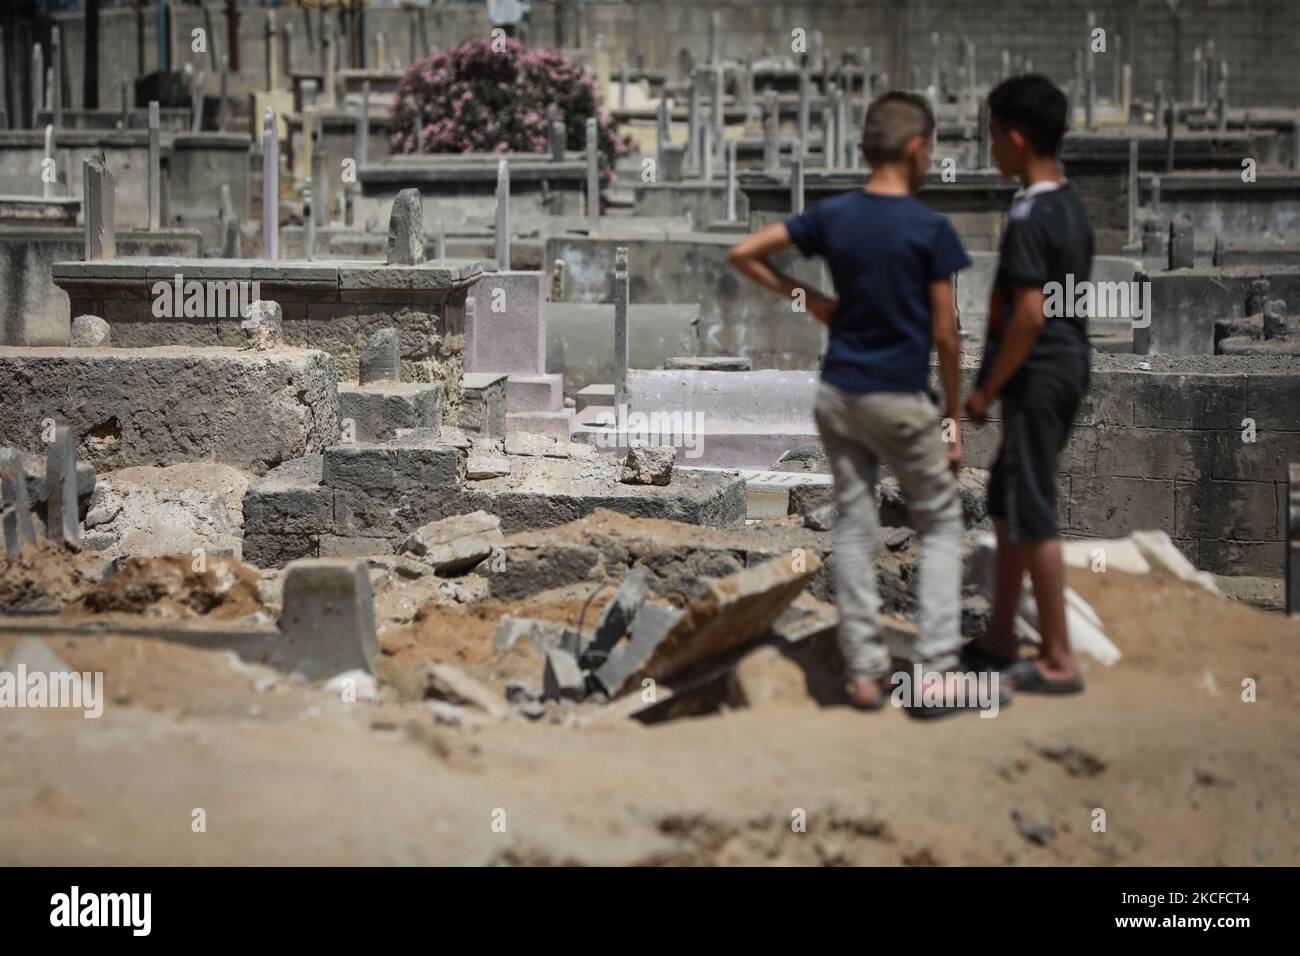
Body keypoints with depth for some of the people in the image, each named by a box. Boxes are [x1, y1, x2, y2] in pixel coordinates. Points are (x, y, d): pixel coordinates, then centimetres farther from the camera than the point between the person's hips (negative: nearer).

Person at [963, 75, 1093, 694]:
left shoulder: (1029, 217, -19)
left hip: (1036, 379, -10)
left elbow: (1029, 316, -23)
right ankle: (1000, 639, 27)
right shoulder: (1072, 206, 9)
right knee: (1007, 501, 18)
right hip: (1070, 367, 10)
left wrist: (987, 389, -13)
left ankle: (1059, 662, 2)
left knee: (1032, 515, -3)